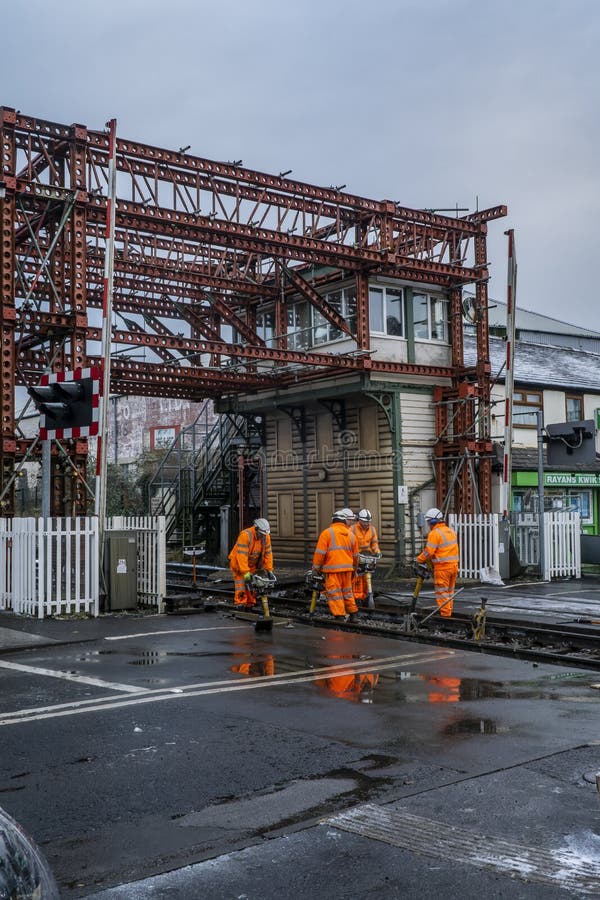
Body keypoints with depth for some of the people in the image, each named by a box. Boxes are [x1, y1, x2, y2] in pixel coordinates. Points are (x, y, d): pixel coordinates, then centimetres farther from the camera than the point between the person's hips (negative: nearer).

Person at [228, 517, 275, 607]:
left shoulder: (266, 537, -8)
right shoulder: (245, 535, -29)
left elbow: (268, 553, -2)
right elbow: (241, 555, -31)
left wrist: (269, 570, -6)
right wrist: (245, 572, -33)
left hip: (252, 565, 6)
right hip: (239, 564, -6)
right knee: (241, 585, -13)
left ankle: (250, 605, 17)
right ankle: (240, 605, -13)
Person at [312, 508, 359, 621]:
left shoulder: (327, 533, -5)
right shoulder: (351, 535, 10)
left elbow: (320, 552, -9)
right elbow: (355, 555, 17)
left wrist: (316, 567, 0)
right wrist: (354, 569, 31)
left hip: (332, 569, -5)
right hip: (347, 568, 5)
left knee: (334, 592, -2)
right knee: (347, 591, 18)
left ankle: (340, 616, -5)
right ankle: (353, 614, 23)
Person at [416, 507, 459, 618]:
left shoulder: (435, 533, -14)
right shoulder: (451, 531, 12)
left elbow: (429, 551, -17)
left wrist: (419, 559, -2)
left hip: (442, 567, -8)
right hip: (454, 564, 8)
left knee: (442, 591, -2)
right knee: (450, 590, 16)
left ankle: (445, 614, -2)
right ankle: (449, 611, 22)